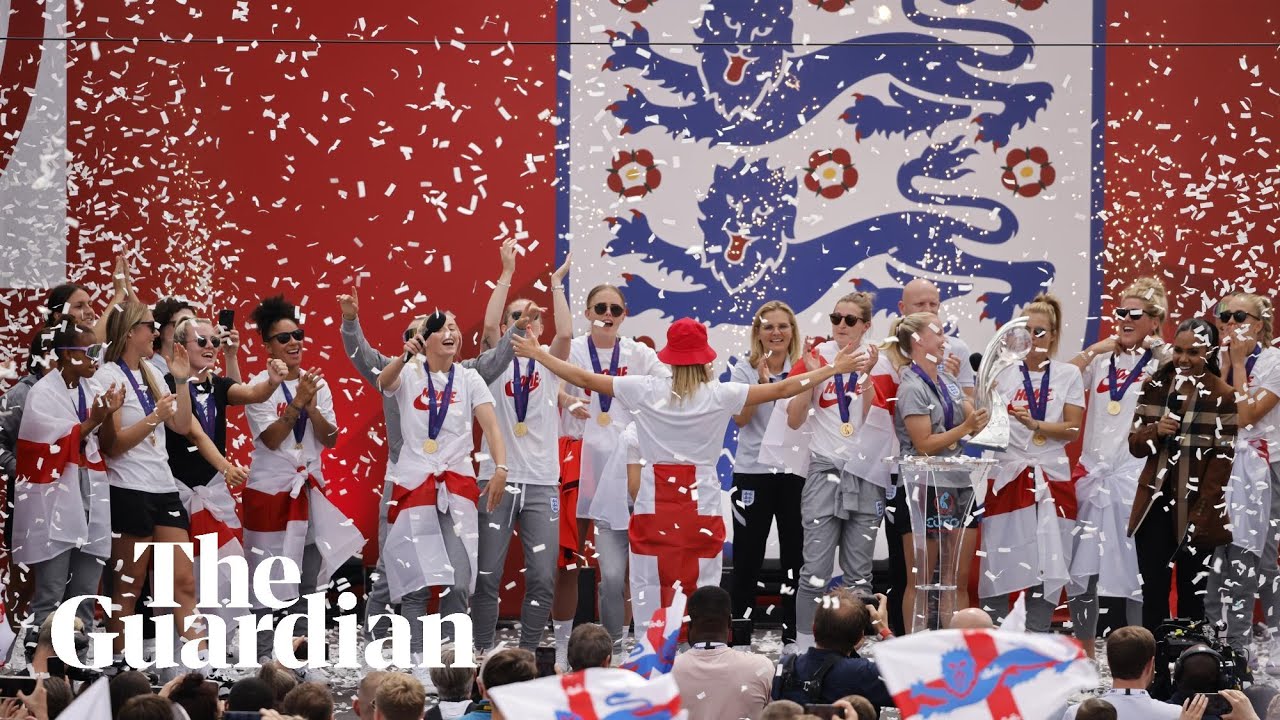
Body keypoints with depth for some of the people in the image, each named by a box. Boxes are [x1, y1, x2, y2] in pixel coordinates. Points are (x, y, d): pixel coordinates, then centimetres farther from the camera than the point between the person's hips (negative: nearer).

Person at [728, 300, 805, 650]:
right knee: (748, 555, 1)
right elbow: (741, 418, -10)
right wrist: (761, 382, -21)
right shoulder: (744, 369, 3)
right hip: (753, 470, -1)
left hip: (795, 470, 1)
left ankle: (792, 631, 8)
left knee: (795, 553, 2)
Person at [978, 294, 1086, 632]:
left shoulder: (1068, 375, 6)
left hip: (1052, 477, 0)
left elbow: (1072, 429, -1)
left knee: (1047, 566, 0)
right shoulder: (1004, 374, 6)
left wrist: (1035, 425, -16)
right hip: (1007, 475, 0)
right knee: (998, 561, -3)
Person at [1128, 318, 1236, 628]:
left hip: (1196, 511, -3)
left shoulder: (1222, 396, -5)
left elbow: (1223, 460, -6)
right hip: (1155, 507, 3)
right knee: (1153, 592, 2)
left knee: (1191, 595, 5)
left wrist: (1201, 514, -13)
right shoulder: (1154, 386, 5)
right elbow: (1135, 445, 6)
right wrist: (1155, 431, -16)